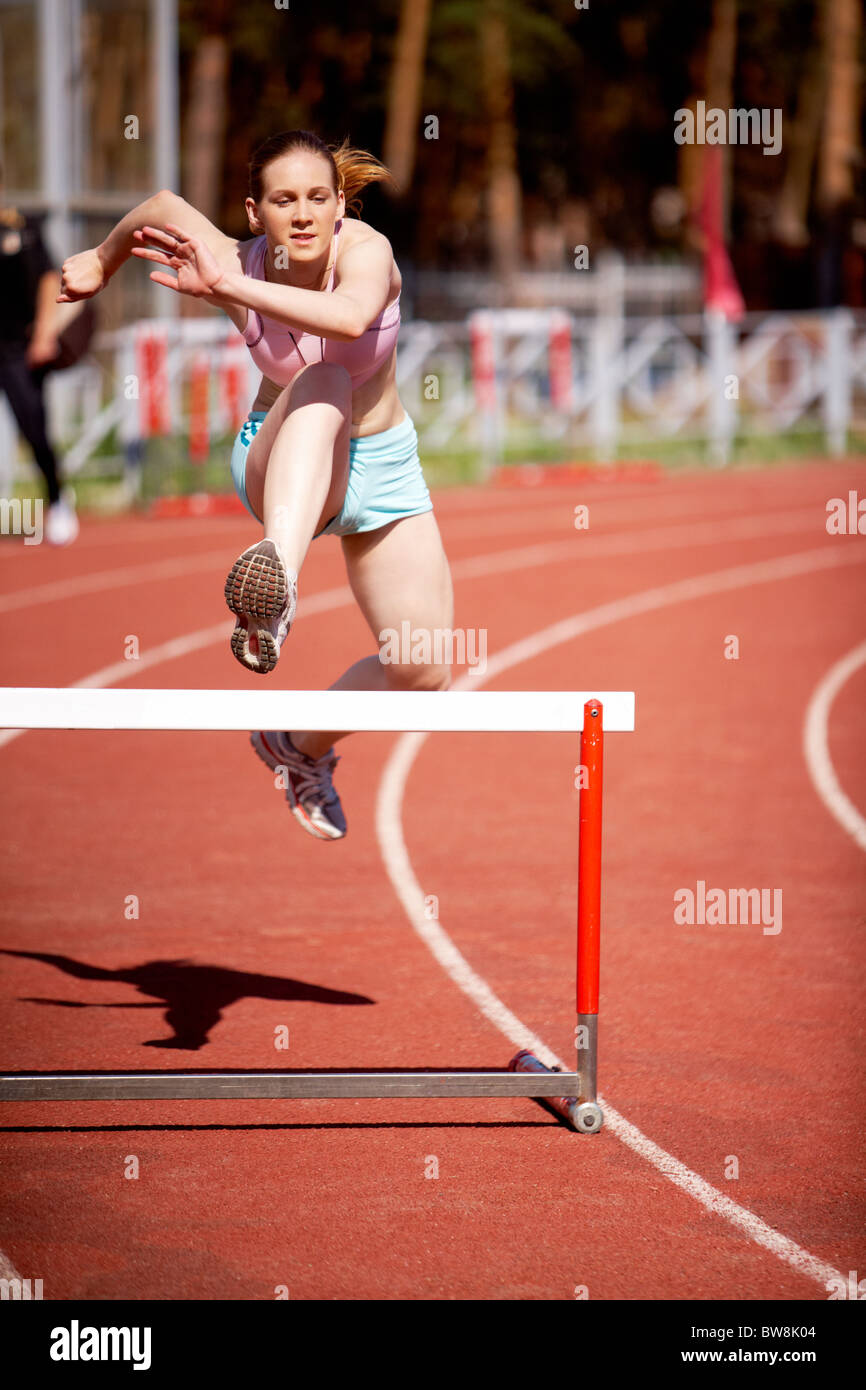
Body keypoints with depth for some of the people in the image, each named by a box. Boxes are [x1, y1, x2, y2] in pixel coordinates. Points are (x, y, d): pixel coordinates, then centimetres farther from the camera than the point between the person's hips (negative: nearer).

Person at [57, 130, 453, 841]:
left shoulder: (365, 248, -26)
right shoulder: (236, 264, -19)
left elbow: (351, 316, -48)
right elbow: (164, 207, -5)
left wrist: (231, 286, -49)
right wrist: (103, 259, 14)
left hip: (381, 467, 2)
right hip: (284, 468, -2)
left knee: (424, 670, -6)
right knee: (321, 387, -39)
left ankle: (306, 746, 26)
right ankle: (275, 579, -64)